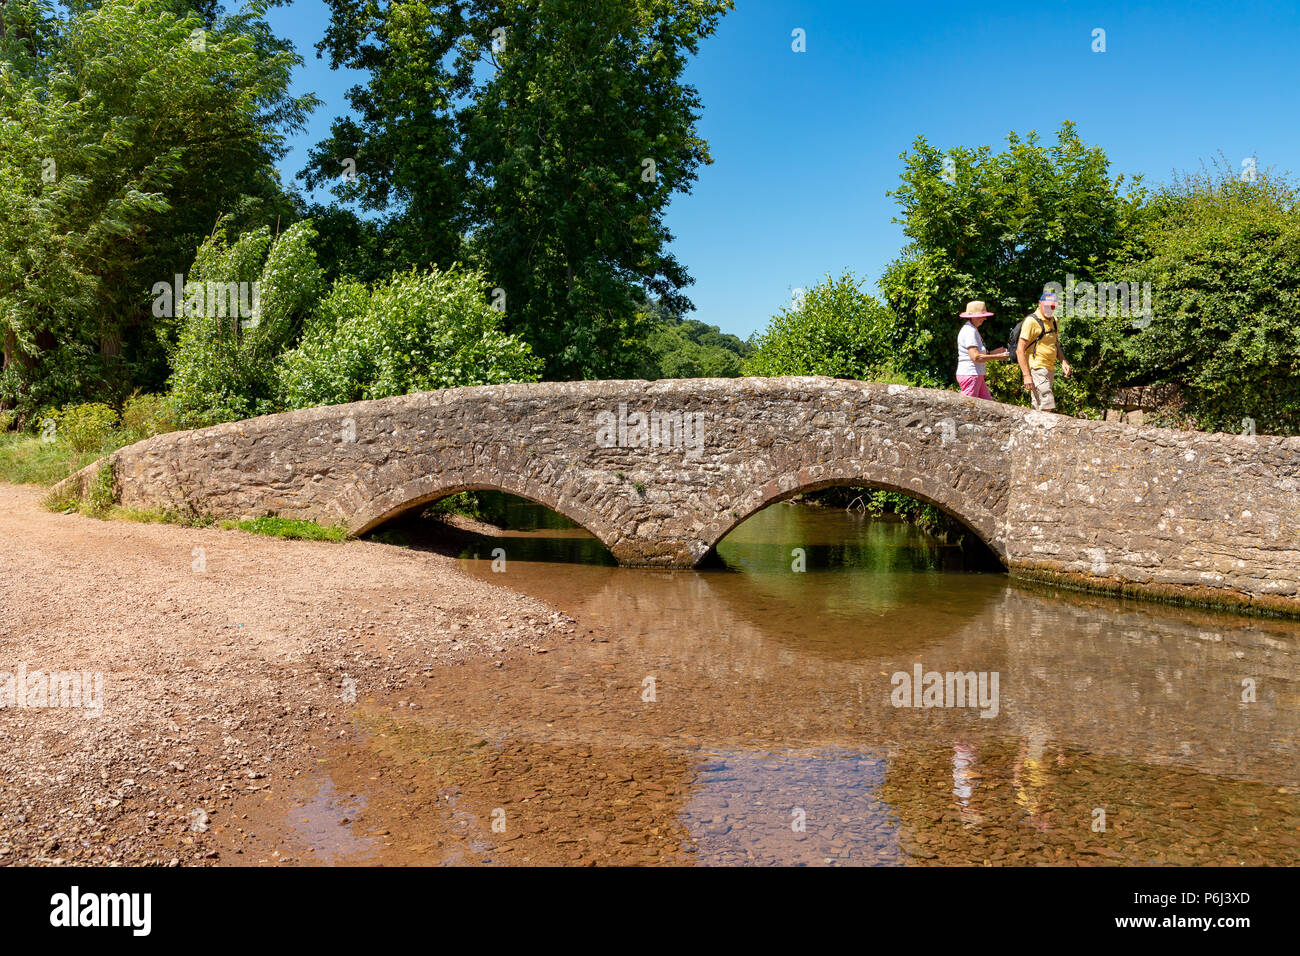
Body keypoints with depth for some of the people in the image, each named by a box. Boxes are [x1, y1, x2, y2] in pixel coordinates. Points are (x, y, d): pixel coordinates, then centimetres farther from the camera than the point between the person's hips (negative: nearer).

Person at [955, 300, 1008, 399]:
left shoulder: (973, 330, 18)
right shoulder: (969, 332, -15)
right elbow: (975, 357, -23)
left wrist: (994, 352, 8)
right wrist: (998, 357, -16)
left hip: (977, 376, 10)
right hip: (970, 375, -10)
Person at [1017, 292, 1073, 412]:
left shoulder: (1053, 320, 17)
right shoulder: (1031, 321, -10)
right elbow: (1020, 350, -14)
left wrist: (1063, 361, 9)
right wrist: (1026, 376, -19)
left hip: (1050, 370, 8)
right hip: (1036, 369, -8)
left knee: (1038, 409, 9)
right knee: (1046, 407, -16)